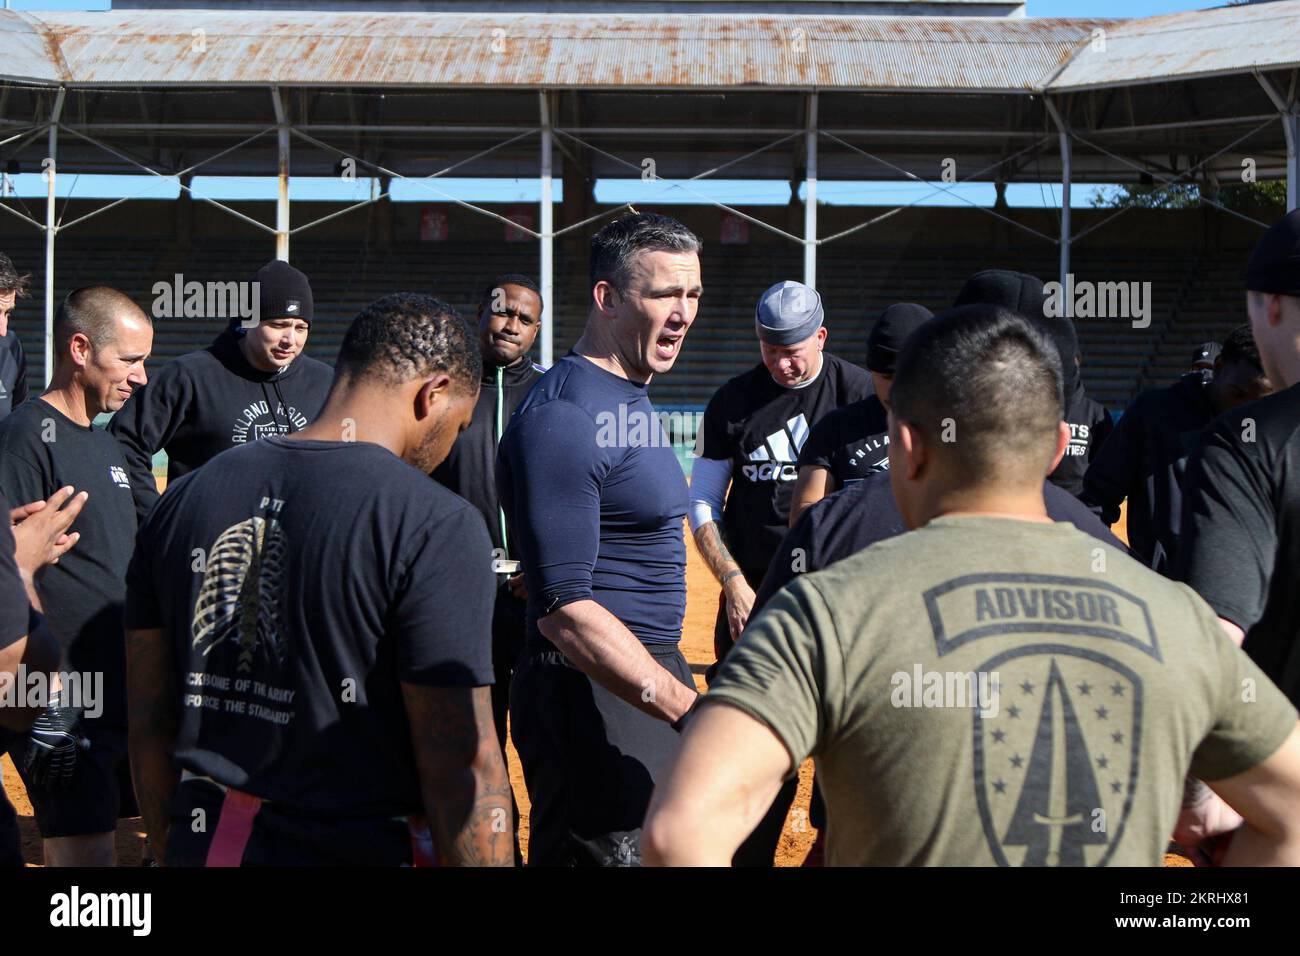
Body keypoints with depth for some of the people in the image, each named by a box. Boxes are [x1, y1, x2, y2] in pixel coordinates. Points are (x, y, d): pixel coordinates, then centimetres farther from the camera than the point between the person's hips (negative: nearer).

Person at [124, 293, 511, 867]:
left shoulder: (184, 499, 5)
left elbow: (150, 723, 10)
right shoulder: (434, 524, -13)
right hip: (362, 851, -5)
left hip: (202, 845, 5)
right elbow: (461, 768, -17)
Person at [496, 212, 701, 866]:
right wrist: (691, 708, -30)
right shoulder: (565, 416, -18)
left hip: (650, 676, 10)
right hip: (594, 692, -10)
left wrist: (678, 685, 12)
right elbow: (563, 609, -25)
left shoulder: (632, 398, 15)